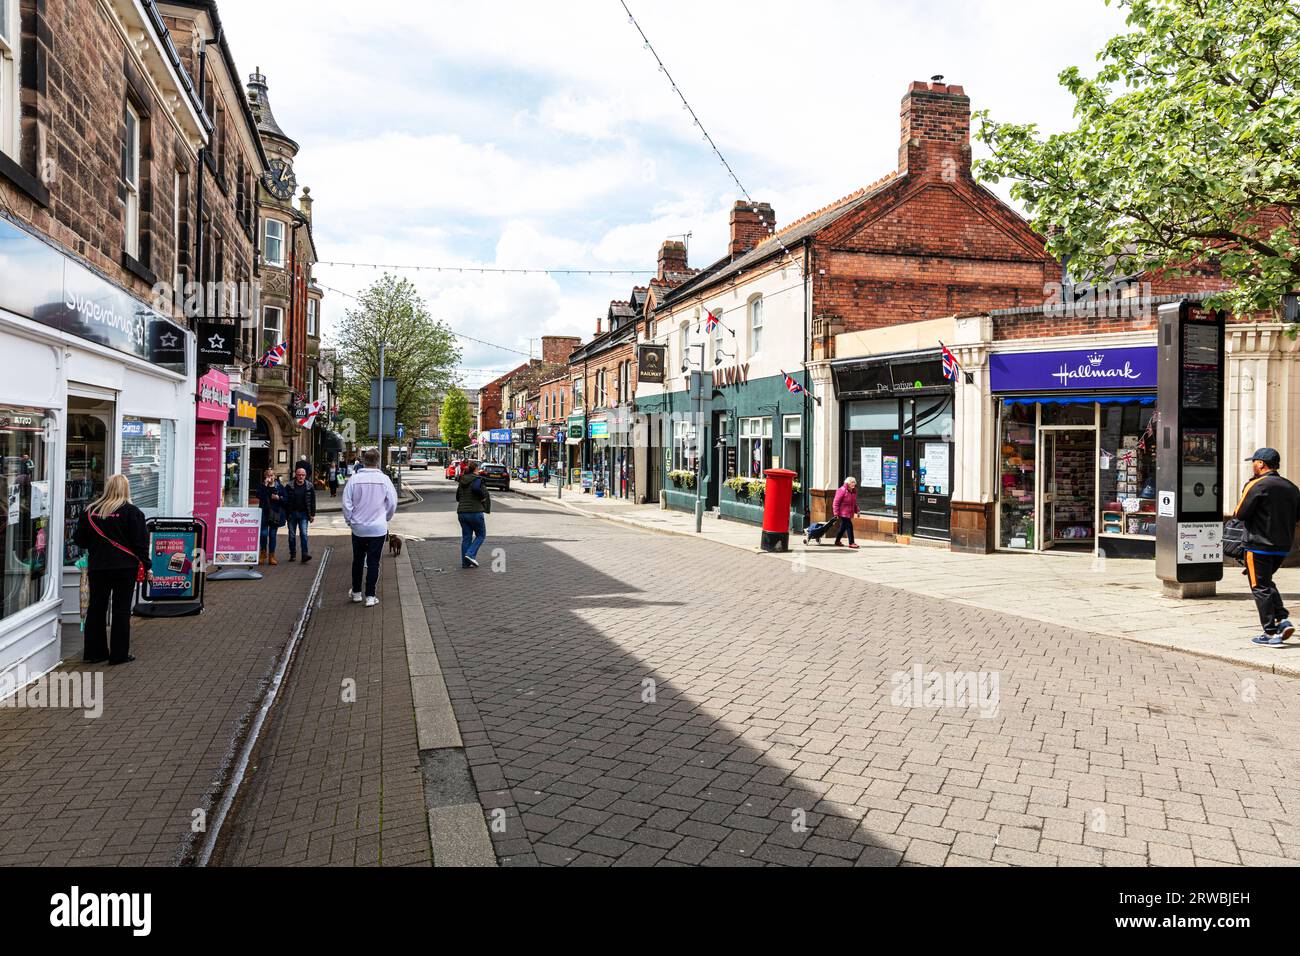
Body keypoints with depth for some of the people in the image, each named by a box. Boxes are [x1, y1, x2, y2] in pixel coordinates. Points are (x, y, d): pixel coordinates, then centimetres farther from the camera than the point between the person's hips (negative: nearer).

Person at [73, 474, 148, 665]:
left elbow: (79, 540, 8)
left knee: (96, 608, 12)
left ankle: (94, 652, 17)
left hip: (97, 567, 3)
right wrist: (146, 565, -2)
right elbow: (141, 542, -8)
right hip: (125, 567, -3)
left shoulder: (90, 511, 3)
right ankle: (119, 654, 5)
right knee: (121, 610, 2)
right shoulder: (131, 512, -8)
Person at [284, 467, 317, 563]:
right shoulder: (289, 486, -1)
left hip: (303, 514, -1)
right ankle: (292, 555, 19)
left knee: (304, 534, -10)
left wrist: (312, 514, 4)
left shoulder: (309, 486, 2)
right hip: (292, 513, 1)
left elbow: (312, 501, 7)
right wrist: (285, 514, -4)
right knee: (292, 535, 8)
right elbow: (285, 500, 1)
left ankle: (305, 554, -13)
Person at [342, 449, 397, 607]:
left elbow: (346, 503, -5)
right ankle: (370, 596, 6)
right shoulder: (384, 479, -9)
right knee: (373, 562, 5)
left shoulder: (354, 479, -8)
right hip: (378, 528, -1)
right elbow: (392, 503, -2)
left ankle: (356, 592, 27)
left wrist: (349, 520, 10)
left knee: (357, 560, 17)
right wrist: (386, 519, 16)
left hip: (358, 528, 1)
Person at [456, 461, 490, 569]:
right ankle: (470, 554, -8)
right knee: (481, 535, 9)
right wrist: (483, 497, -14)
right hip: (475, 512, -6)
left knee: (466, 537, 10)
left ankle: (465, 562, 9)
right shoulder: (476, 479, -8)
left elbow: (457, 497, 17)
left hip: (461, 512, 6)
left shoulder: (462, 481, 13)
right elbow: (476, 488, -30)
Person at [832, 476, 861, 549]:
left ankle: (837, 541, 28)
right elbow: (836, 502, -15)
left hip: (850, 513, 8)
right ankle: (851, 543, -6)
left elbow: (854, 502, 22)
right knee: (849, 526, -10)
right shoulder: (842, 490, -15)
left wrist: (856, 511, 14)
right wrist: (836, 513, -19)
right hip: (843, 512, -8)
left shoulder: (854, 491, 10)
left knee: (843, 526, 16)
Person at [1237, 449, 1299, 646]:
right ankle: (1283, 620, 11)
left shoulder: (1256, 485, -14)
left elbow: (1240, 513, -15)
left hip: (1260, 546, -7)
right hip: (1283, 546, 7)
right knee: (1267, 582, 24)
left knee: (1260, 587, 1)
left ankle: (1271, 633, 1)